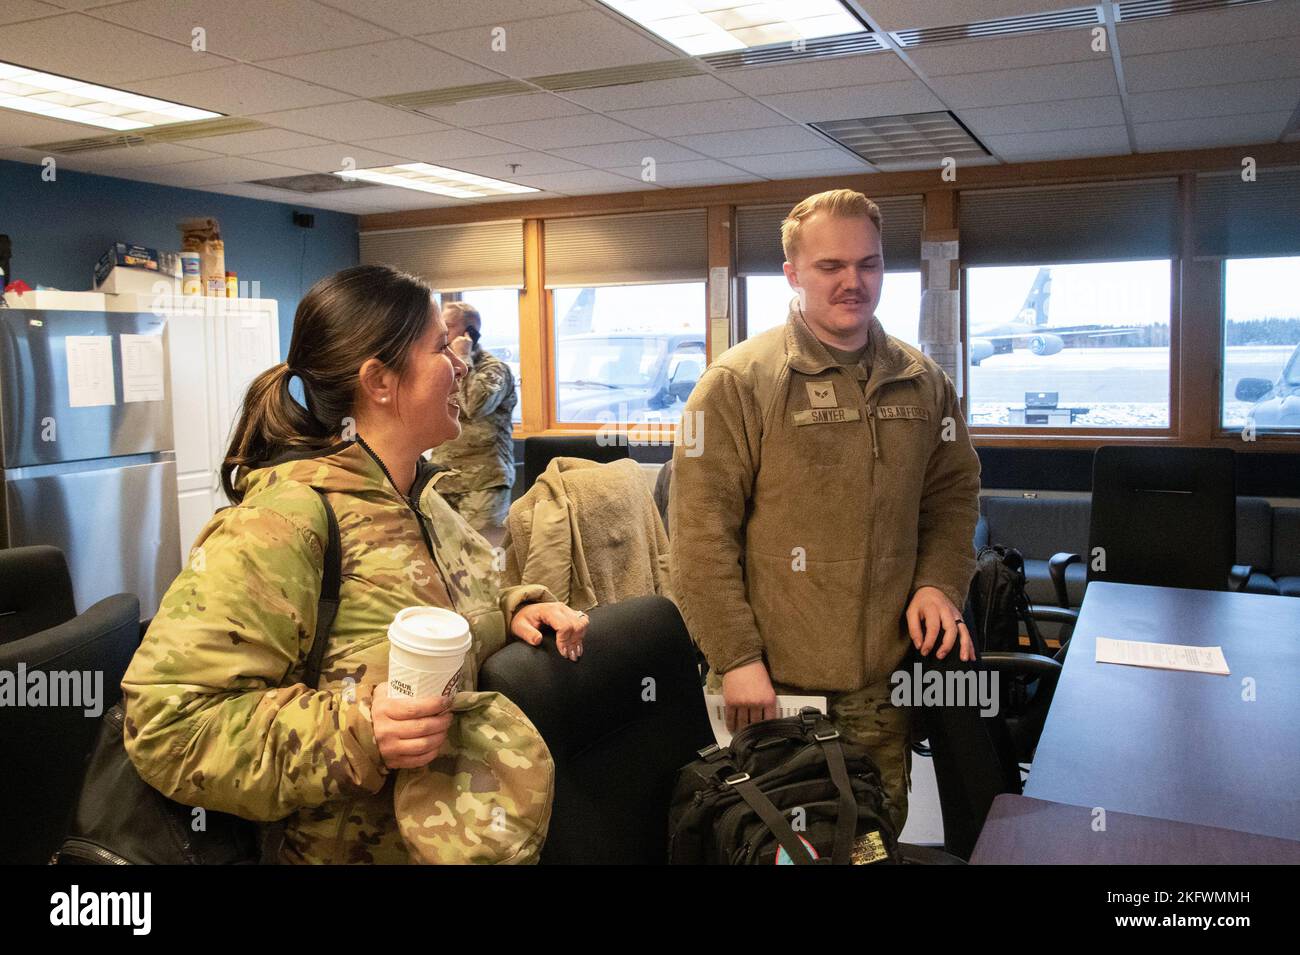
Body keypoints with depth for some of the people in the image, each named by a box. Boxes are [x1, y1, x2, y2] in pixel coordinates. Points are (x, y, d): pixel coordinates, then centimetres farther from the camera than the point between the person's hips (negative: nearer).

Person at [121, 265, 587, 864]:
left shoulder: (416, 496, 2)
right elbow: (167, 722, -27)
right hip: (351, 848, -7)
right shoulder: (284, 516, -25)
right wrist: (350, 731, -36)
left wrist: (512, 611, -3)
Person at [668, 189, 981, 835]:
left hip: (887, 675, 4)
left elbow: (954, 492, 16)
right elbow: (701, 530, -12)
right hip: (774, 679, -4)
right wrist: (736, 657, -14)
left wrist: (939, 583, -2)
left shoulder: (923, 382, 7)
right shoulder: (738, 382, -9)